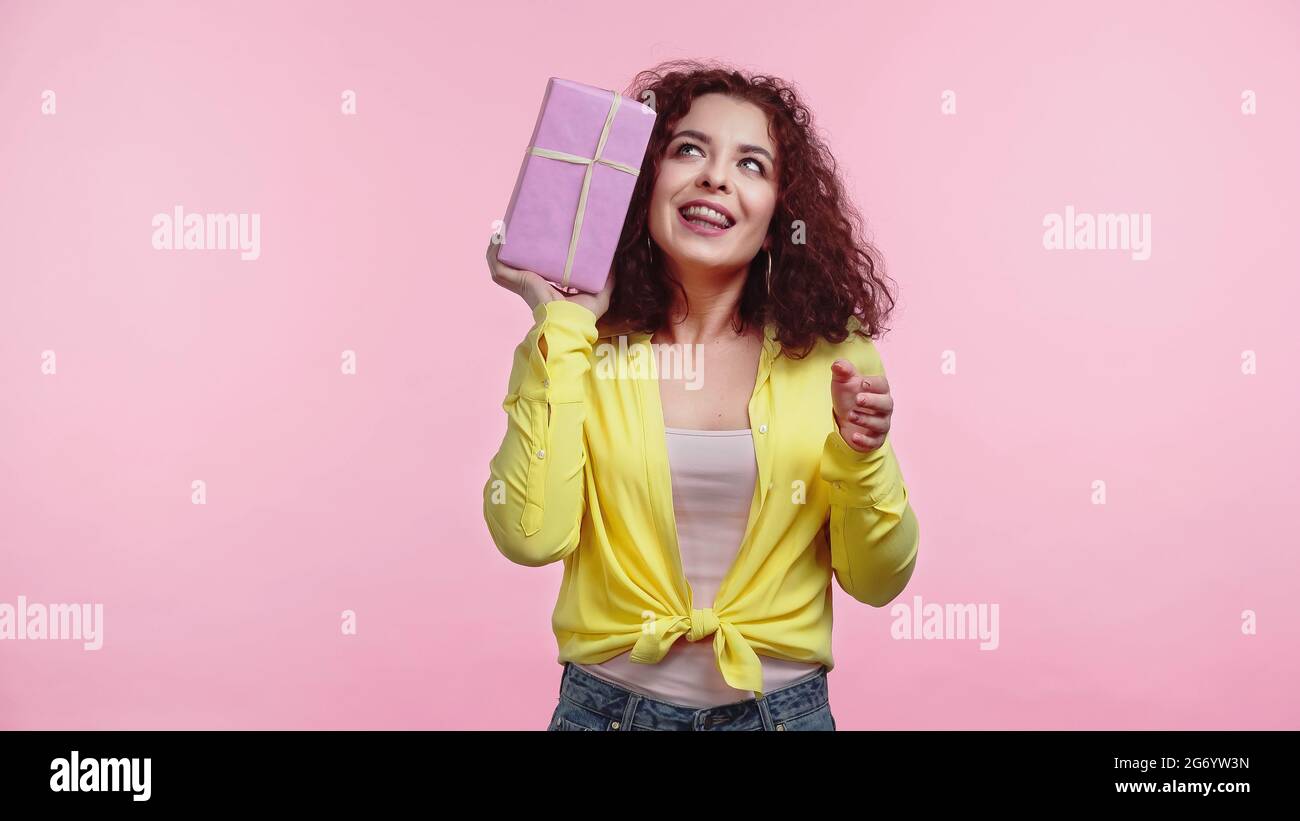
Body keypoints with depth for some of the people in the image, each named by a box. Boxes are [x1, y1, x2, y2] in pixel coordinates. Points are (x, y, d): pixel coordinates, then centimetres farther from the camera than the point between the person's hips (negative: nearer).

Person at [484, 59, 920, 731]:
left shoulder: (832, 354, -5)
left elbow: (876, 582, -1)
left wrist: (862, 458, -19)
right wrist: (560, 324, -17)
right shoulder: (583, 348, -5)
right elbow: (532, 537, -19)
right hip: (609, 702, 0)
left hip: (783, 705, 1)